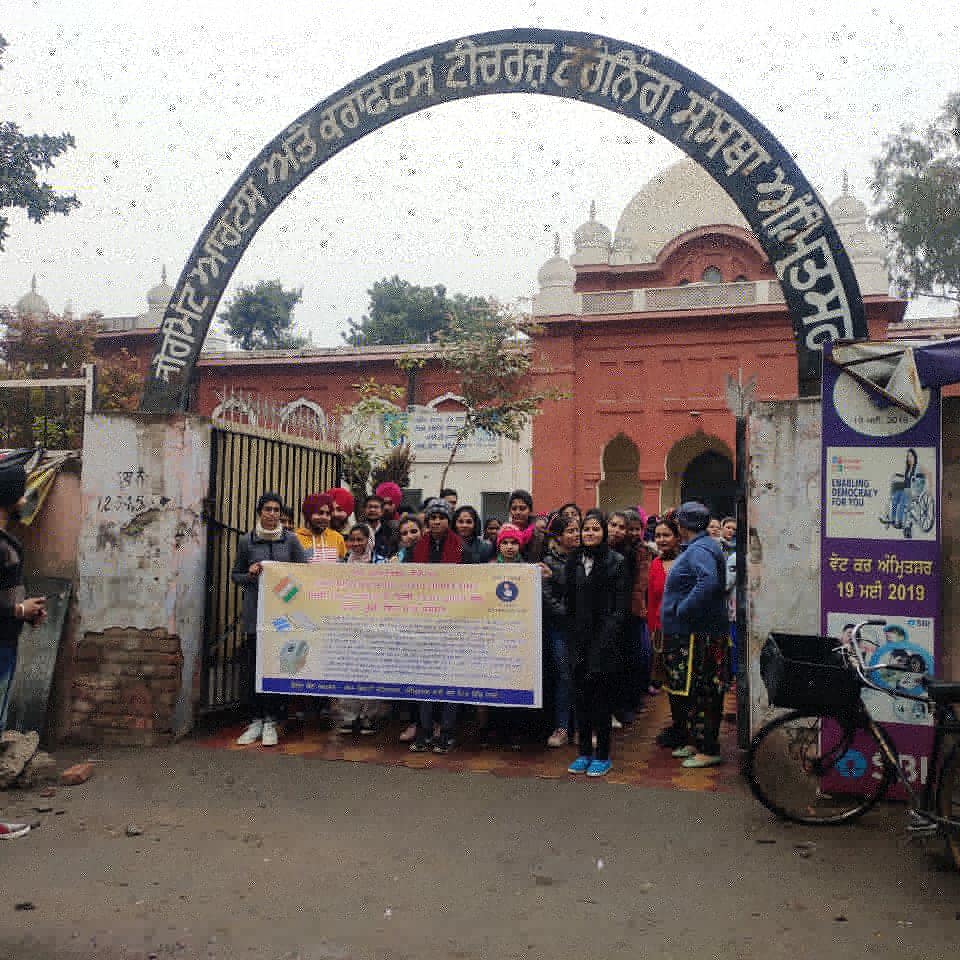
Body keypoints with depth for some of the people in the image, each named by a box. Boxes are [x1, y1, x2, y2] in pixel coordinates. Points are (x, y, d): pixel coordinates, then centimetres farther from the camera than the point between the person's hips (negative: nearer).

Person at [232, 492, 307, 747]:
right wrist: (250, 575, -7)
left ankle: (271, 721, 8)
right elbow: (235, 575, 12)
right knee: (254, 666, 2)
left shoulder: (290, 539, 4)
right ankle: (256, 720, 13)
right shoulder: (247, 541, 5)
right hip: (254, 611, 1)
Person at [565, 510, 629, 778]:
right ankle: (584, 752, 20)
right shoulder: (573, 560, 11)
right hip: (579, 638, 4)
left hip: (605, 640, -4)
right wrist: (571, 633, 5)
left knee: (602, 697, 0)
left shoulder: (616, 562, -3)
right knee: (581, 696, 8)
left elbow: (621, 606, -5)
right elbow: (569, 601, 13)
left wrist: (607, 638, -13)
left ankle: (602, 756, 11)